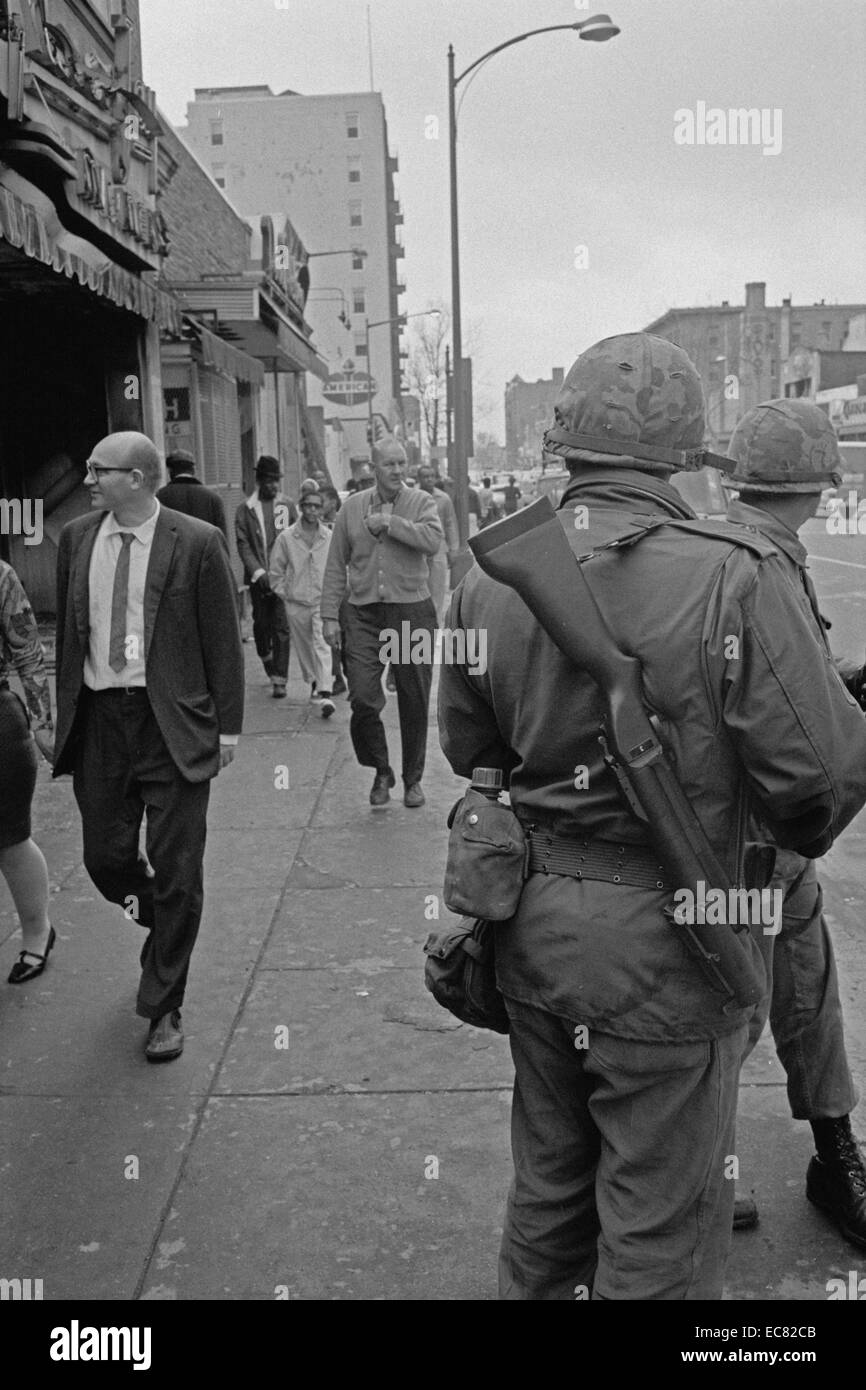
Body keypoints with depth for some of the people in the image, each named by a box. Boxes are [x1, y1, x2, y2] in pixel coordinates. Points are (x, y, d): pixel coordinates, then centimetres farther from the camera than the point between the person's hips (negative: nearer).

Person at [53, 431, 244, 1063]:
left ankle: (164, 1009, 19)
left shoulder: (198, 543, -7)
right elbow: (68, 631, 12)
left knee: (176, 871, 2)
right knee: (106, 857, 9)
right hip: (98, 719, 4)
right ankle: (166, 924, 43)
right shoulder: (76, 538, 7)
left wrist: (228, 725, -5)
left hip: (173, 724, -4)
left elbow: (224, 640, -4)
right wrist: (65, 712, 8)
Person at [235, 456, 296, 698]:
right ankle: (269, 663, 36)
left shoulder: (288, 506, 7)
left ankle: (279, 680, -3)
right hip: (258, 578, 0)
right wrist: (257, 571, -12)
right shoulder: (245, 509, 4)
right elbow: (243, 544, -1)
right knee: (261, 624, 8)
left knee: (282, 627, -5)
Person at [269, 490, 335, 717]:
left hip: (323, 601, -2)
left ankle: (325, 694, -20)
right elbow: (276, 572, 8)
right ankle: (314, 682, 34)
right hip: (296, 604, 2)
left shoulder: (330, 537, -1)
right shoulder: (286, 538, -1)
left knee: (323, 646, -13)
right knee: (303, 647, 13)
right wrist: (284, 594, 4)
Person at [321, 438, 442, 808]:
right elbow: (336, 565, 9)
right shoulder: (352, 507, 8)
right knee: (362, 698, -8)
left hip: (412, 611, -1)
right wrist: (330, 616, 4)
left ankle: (412, 779, 23)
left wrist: (389, 522, -14)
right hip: (363, 614, 1)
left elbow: (433, 540, -17)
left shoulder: (420, 502, 3)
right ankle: (380, 771, 16)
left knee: (414, 702, 6)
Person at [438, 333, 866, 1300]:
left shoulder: (489, 582, -4)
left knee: (546, 1184, 26)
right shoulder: (731, 577, -19)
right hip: (666, 940, -5)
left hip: (532, 929, 5)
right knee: (660, 1232, 14)